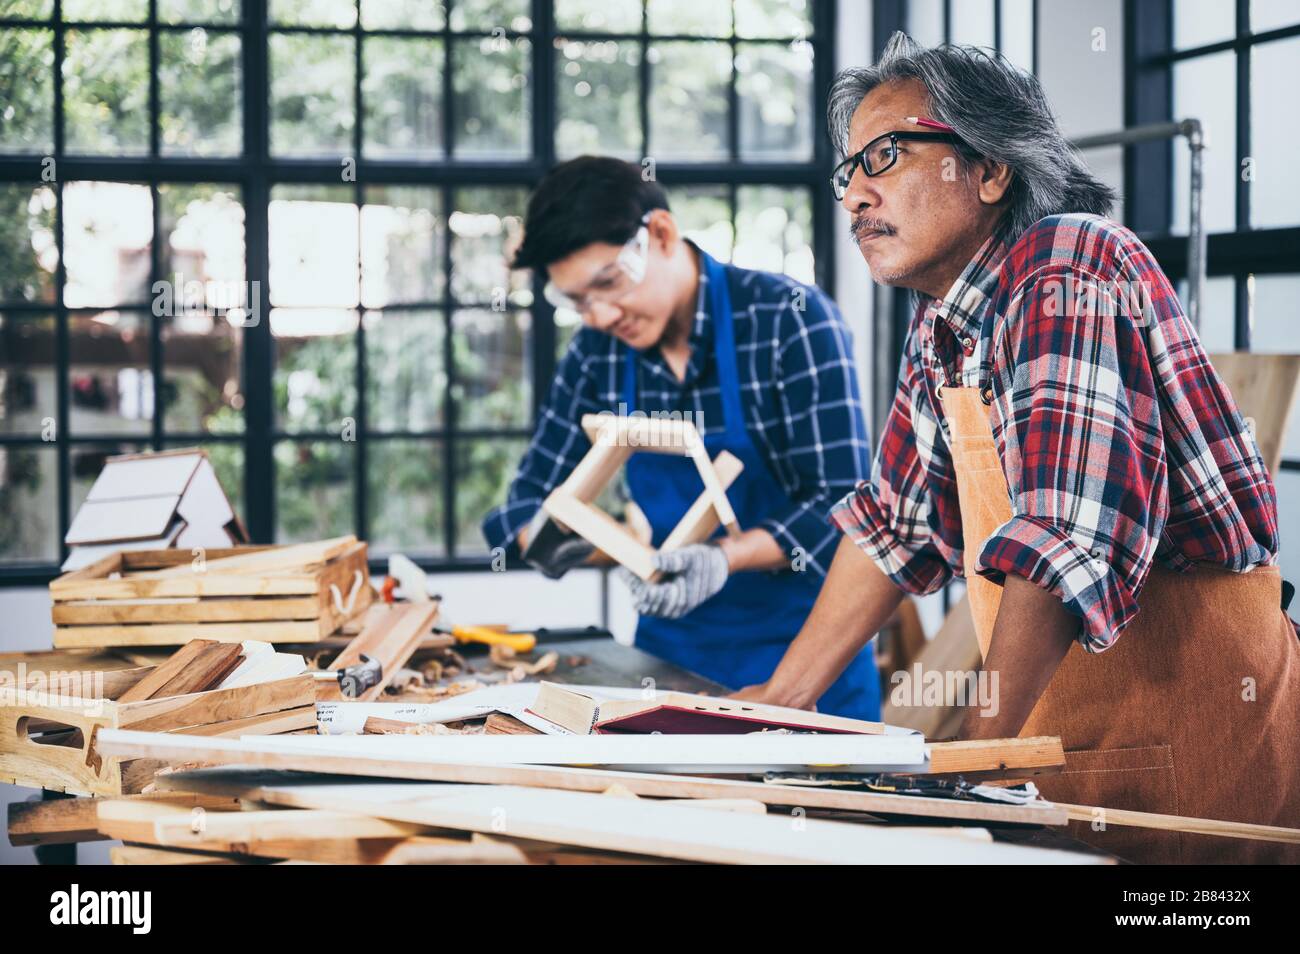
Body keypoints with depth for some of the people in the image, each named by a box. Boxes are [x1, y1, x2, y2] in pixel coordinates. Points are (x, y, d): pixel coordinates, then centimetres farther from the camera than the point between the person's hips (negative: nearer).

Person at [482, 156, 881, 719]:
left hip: (801, 647, -4)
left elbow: (843, 504, -18)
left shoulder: (793, 322, -15)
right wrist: (544, 539, -20)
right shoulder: (596, 351, 0)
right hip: (668, 647, 4)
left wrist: (723, 559, -33)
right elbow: (532, 497, 4)